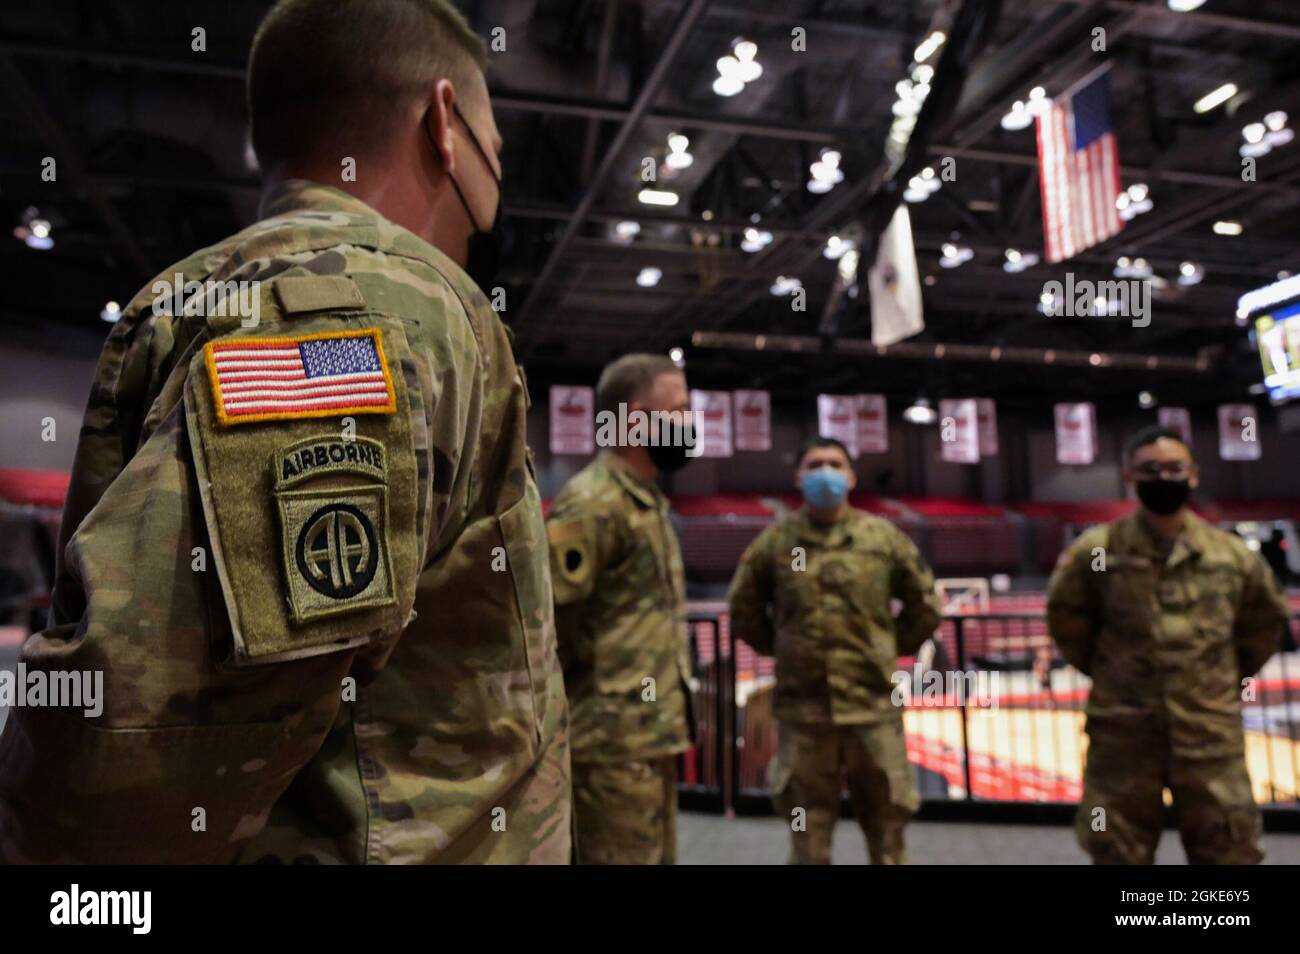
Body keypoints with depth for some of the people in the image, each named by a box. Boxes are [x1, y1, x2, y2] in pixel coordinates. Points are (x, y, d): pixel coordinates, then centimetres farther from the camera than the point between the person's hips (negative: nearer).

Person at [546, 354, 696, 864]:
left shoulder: (646, 502, 13)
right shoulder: (592, 504, -17)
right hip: (617, 740, -9)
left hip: (652, 734, 9)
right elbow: (543, 622, -20)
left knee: (656, 856, 19)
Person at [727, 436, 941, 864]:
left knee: (887, 831, 13)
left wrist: (889, 649, 7)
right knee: (808, 835, 12)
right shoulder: (775, 540, -1)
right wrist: (784, 649, 6)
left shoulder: (884, 536, 1)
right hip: (802, 709, 0)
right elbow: (744, 610, 10)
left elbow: (925, 605, 10)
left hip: (874, 705, 1)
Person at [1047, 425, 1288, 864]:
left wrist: (1229, 676, 15)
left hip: (1212, 734, 2)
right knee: (1119, 853, 9)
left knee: (1228, 852, 11)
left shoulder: (1232, 554, 2)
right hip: (1123, 733, -2)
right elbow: (1066, 616, 8)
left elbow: (1266, 619, 19)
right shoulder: (1097, 550, -5)